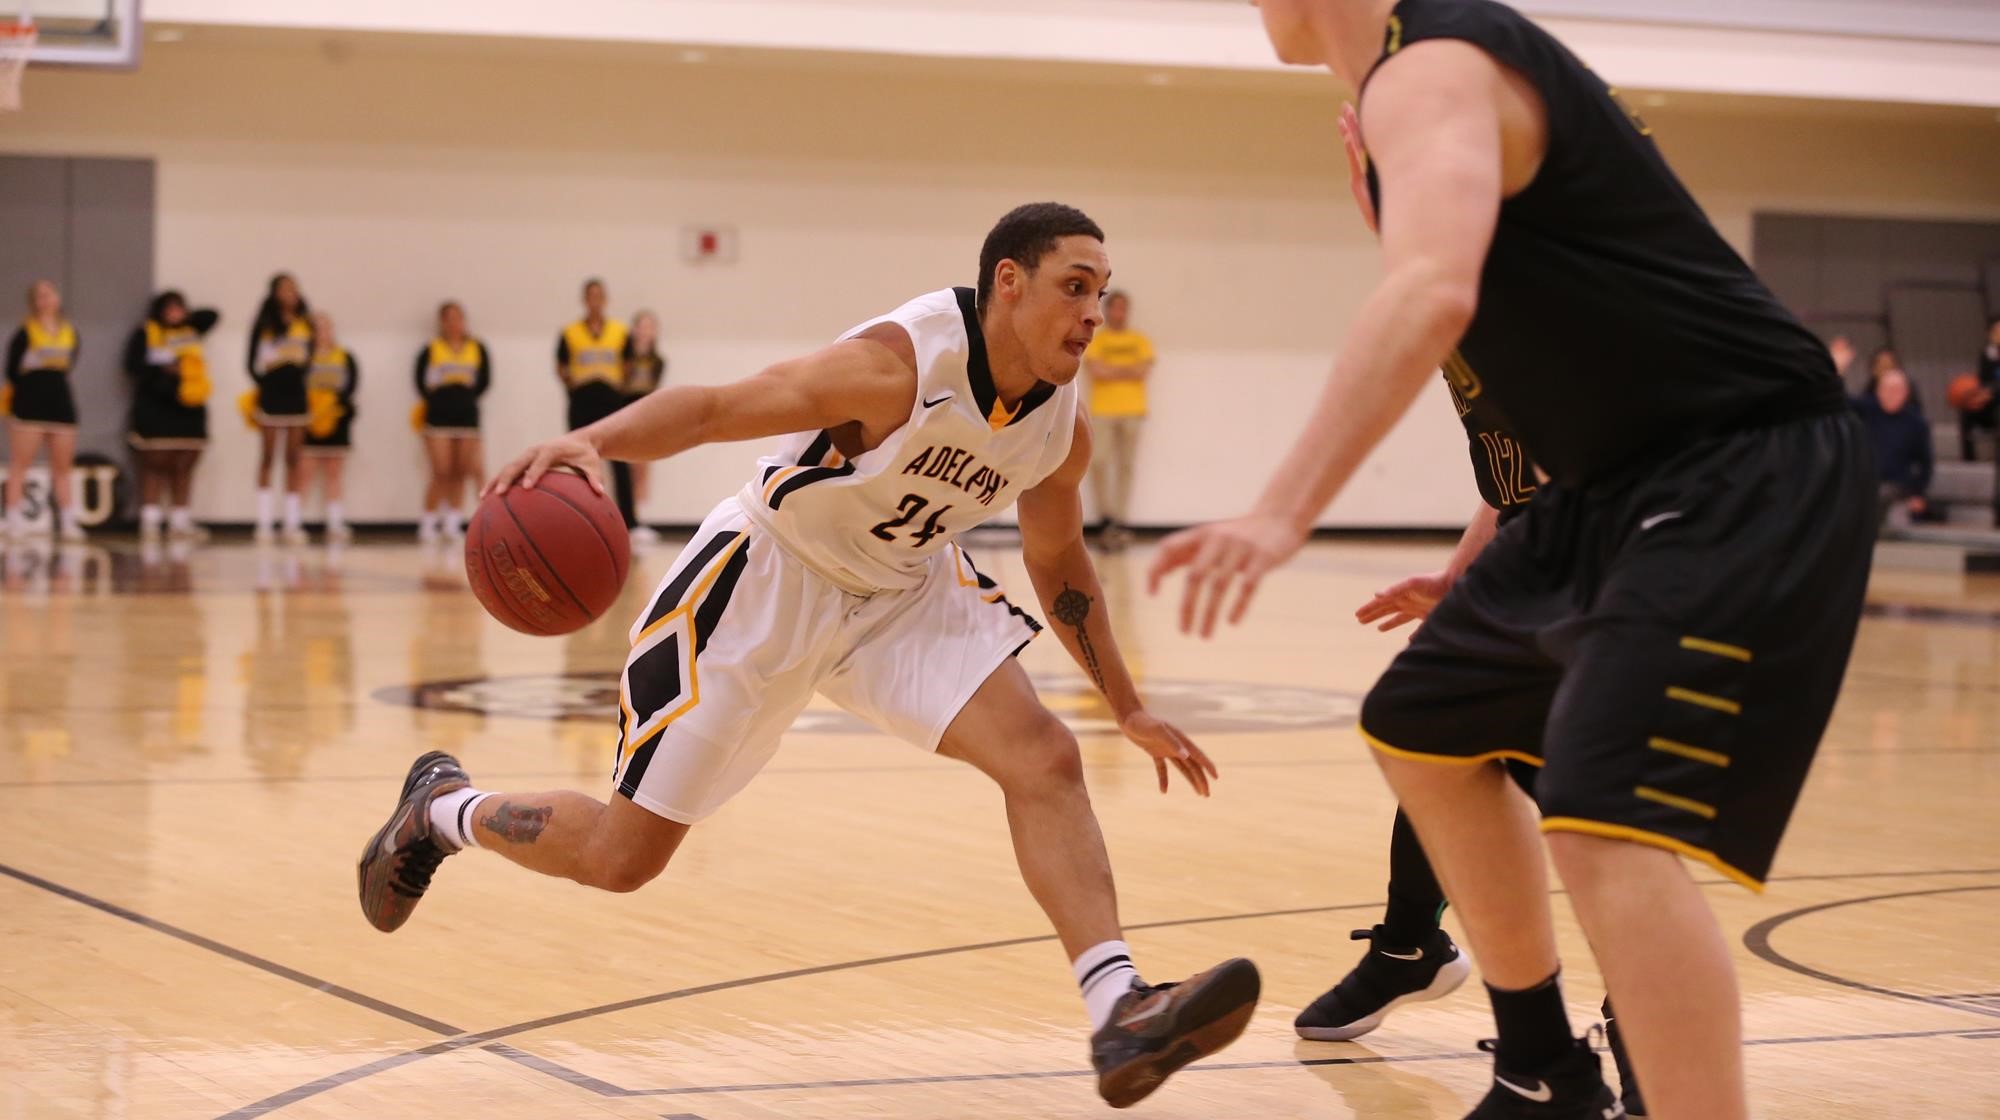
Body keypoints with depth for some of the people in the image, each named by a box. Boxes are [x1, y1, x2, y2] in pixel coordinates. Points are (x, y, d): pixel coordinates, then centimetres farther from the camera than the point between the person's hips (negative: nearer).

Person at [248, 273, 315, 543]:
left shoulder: (305, 325, 7)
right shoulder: (265, 325, 0)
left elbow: (311, 359, 10)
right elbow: (253, 360, -1)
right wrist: (262, 381, -10)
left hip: (296, 396, 2)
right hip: (271, 396, -2)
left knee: (294, 460, 4)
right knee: (267, 460, 2)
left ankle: (293, 523, 5)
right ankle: (264, 522, 4)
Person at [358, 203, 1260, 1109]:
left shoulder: (1061, 429, -9)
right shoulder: (900, 365, -30)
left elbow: (1057, 561, 11)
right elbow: (713, 406, -32)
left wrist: (1127, 706, 14)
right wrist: (590, 442, -51)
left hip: (906, 592, 6)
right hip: (767, 582, -6)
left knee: (1045, 758, -19)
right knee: (624, 854, 2)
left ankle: (1118, 1017, -23)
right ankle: (441, 808, 32)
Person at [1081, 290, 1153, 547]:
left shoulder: (1140, 341, 14)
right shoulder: (1097, 340, 8)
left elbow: (1145, 370, 0)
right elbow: (1095, 369, -7)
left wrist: (1111, 370, -3)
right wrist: (1128, 371, -3)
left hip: (1132, 410, 2)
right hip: (1102, 410, -2)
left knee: (1126, 466, 0)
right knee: (1100, 464, -12)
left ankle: (1122, 523, 1)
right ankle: (1106, 519, -8)